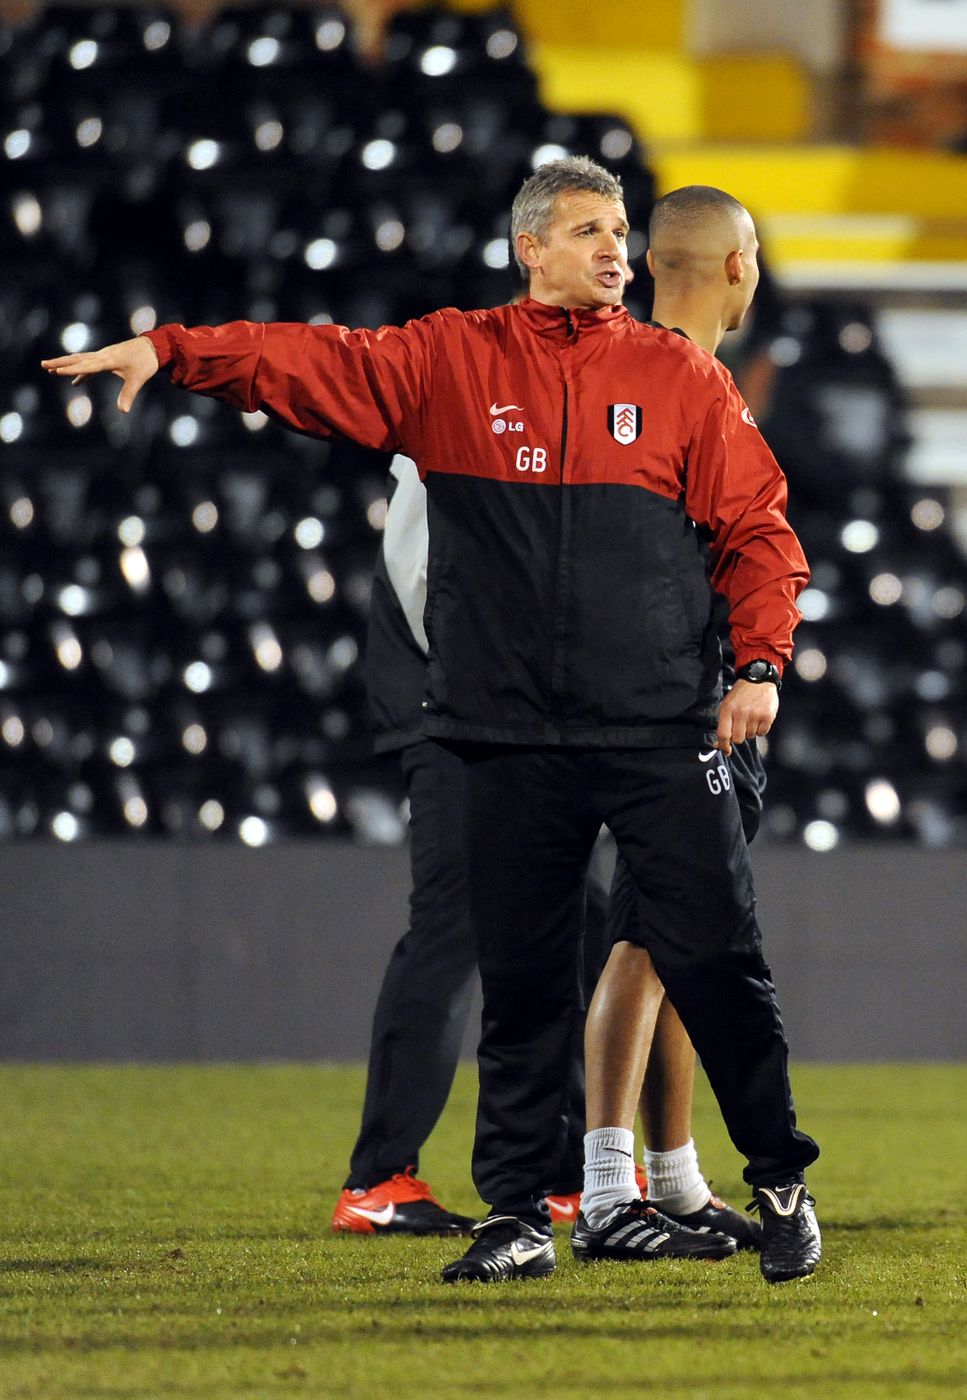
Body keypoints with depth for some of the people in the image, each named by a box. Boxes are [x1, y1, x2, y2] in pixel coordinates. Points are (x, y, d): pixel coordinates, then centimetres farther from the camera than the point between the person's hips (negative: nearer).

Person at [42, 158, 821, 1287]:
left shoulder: (680, 377, 6)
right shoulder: (449, 363, 5)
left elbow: (756, 530, 7)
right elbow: (309, 364, -3)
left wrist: (759, 664, -6)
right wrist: (169, 351, -17)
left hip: (661, 729, -1)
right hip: (513, 738, 1)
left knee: (715, 961, -3)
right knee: (520, 981, 5)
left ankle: (780, 1183, 12)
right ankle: (515, 1215, 13)